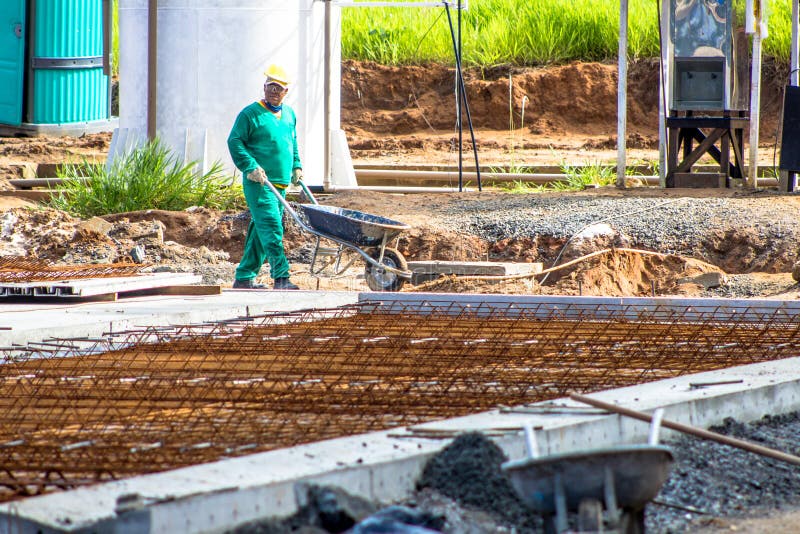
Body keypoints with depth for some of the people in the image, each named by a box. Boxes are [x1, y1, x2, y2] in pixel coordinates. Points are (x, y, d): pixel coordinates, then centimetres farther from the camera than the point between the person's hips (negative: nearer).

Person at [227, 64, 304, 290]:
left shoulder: (289, 114, 16)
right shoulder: (251, 114, -6)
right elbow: (234, 141, -9)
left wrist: (296, 166, 18)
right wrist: (251, 166, -18)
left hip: (280, 183, 7)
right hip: (258, 183, -7)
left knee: (261, 231, 10)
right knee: (271, 228, -16)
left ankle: (244, 277, 17)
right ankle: (281, 277, -22)